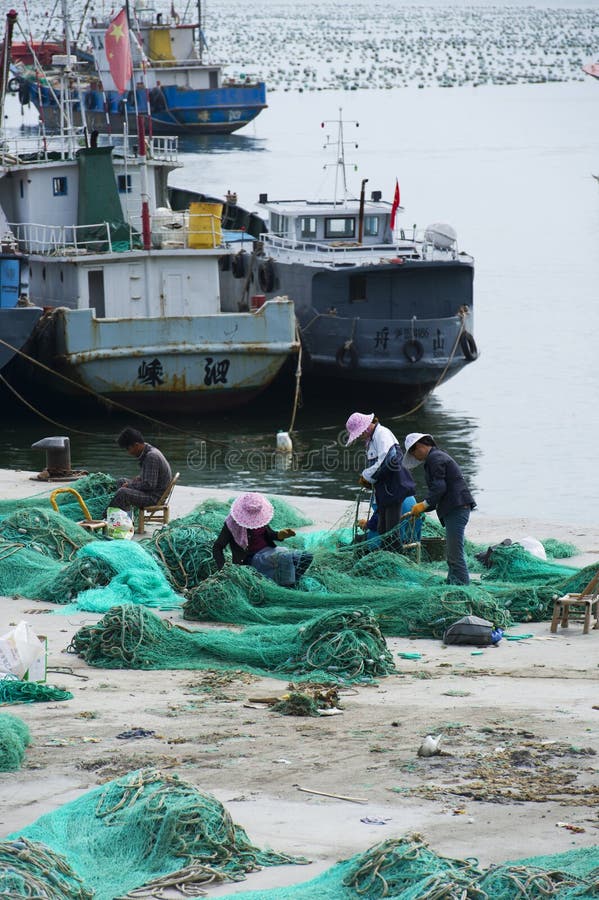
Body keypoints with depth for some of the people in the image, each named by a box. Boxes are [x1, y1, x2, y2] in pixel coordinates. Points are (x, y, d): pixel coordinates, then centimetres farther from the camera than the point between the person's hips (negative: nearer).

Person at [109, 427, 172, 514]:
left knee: (122, 492, -25)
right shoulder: (147, 452, 7)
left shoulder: (152, 457, -24)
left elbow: (149, 485, -26)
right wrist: (139, 478, 5)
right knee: (121, 481, 20)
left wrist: (130, 485, -15)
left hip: (155, 497, -11)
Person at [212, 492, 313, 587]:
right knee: (286, 558, -34)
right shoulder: (232, 524, -13)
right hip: (253, 558, -7)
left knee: (307, 557, -9)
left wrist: (279, 535, -7)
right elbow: (217, 547, -7)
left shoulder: (260, 516, 3)